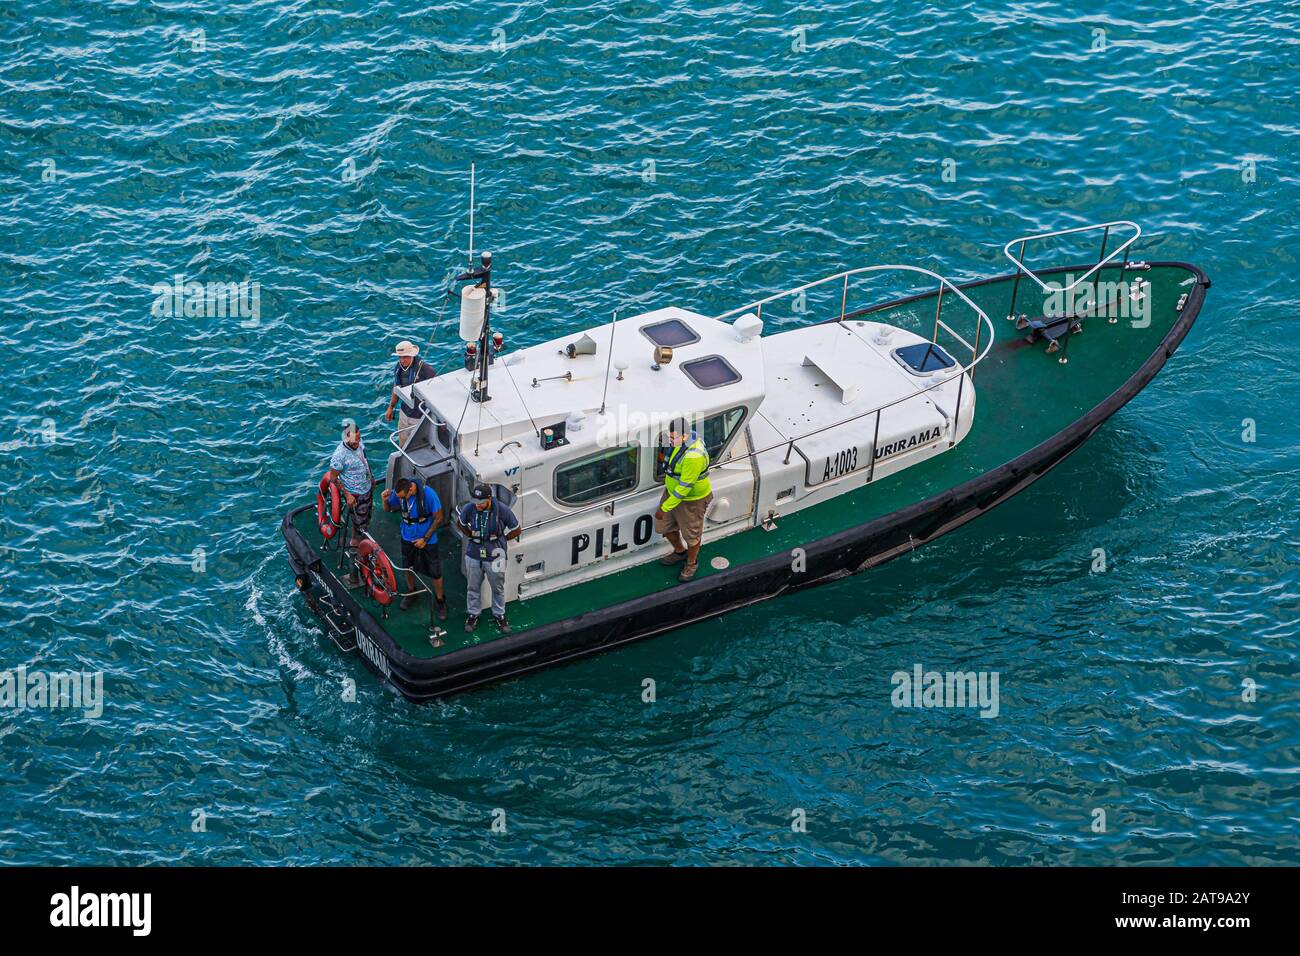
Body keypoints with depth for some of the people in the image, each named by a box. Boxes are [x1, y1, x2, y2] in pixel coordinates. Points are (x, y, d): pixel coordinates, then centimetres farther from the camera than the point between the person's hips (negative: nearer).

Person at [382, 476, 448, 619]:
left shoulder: (428, 494, -29)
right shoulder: (398, 492, -18)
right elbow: (387, 509, 0)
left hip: (427, 539, -4)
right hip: (408, 538, 4)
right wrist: (385, 500, -24)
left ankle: (440, 600, 27)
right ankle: (411, 593, 47)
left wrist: (425, 539, -14)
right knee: (408, 567, 21)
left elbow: (438, 518, -16)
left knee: (435, 572, 5)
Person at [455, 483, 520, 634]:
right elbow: (460, 522, 9)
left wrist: (500, 540, -3)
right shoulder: (469, 508, -16)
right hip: (473, 555, 2)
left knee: (498, 588, 16)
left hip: (494, 557, -1)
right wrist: (470, 536, 2)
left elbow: (516, 530, -4)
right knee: (474, 587, 18)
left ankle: (499, 615, 37)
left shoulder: (502, 510, -21)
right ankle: (473, 614, 37)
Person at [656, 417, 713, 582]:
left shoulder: (693, 457, -39)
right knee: (664, 525, 22)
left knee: (691, 534, 15)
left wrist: (665, 508, -25)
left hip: (691, 499, -9)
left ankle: (691, 564, 42)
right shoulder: (687, 438, -11)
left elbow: (684, 487, -32)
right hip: (672, 490, 9)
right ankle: (680, 552, 48)